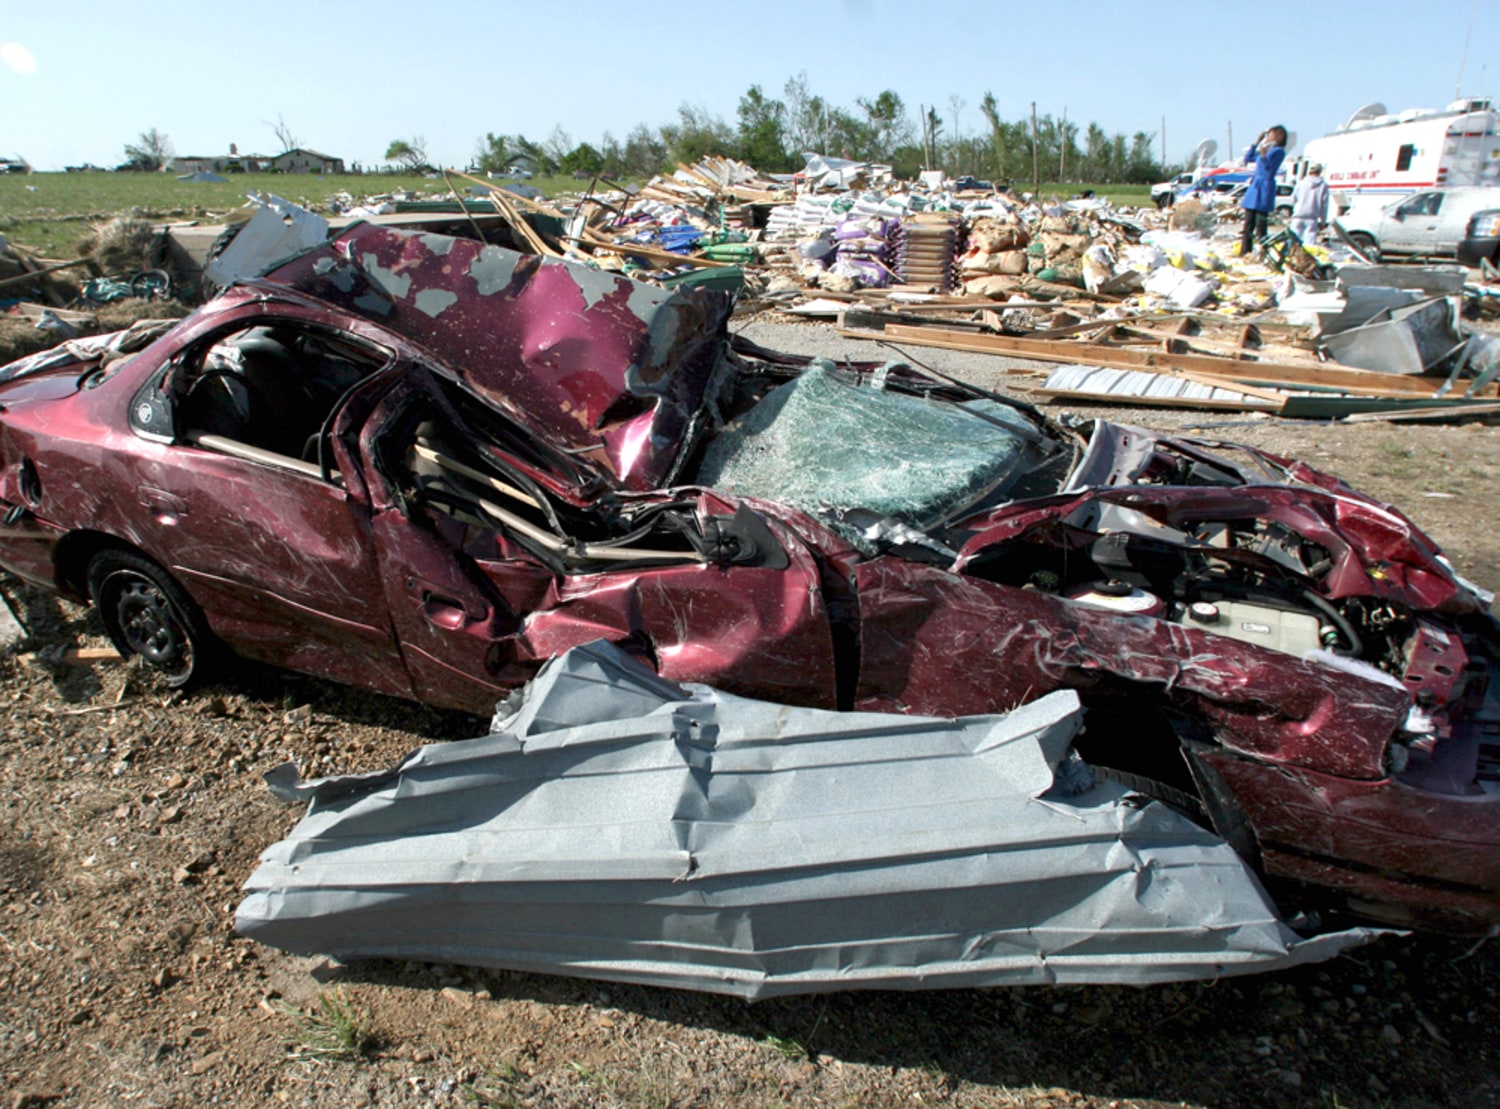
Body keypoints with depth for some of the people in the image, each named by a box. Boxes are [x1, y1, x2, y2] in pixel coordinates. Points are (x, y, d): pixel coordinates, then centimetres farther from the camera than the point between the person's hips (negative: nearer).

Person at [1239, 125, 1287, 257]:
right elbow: (1248, 158, 24)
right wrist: (1257, 142, 18)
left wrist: (1263, 156, -29)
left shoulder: (1279, 151, -6)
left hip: (1265, 187, -8)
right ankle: (1245, 251, 11)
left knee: (1260, 225, -9)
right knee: (1249, 223, 7)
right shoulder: (1266, 149, 19)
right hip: (1255, 186, 8)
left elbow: (1269, 170, -15)